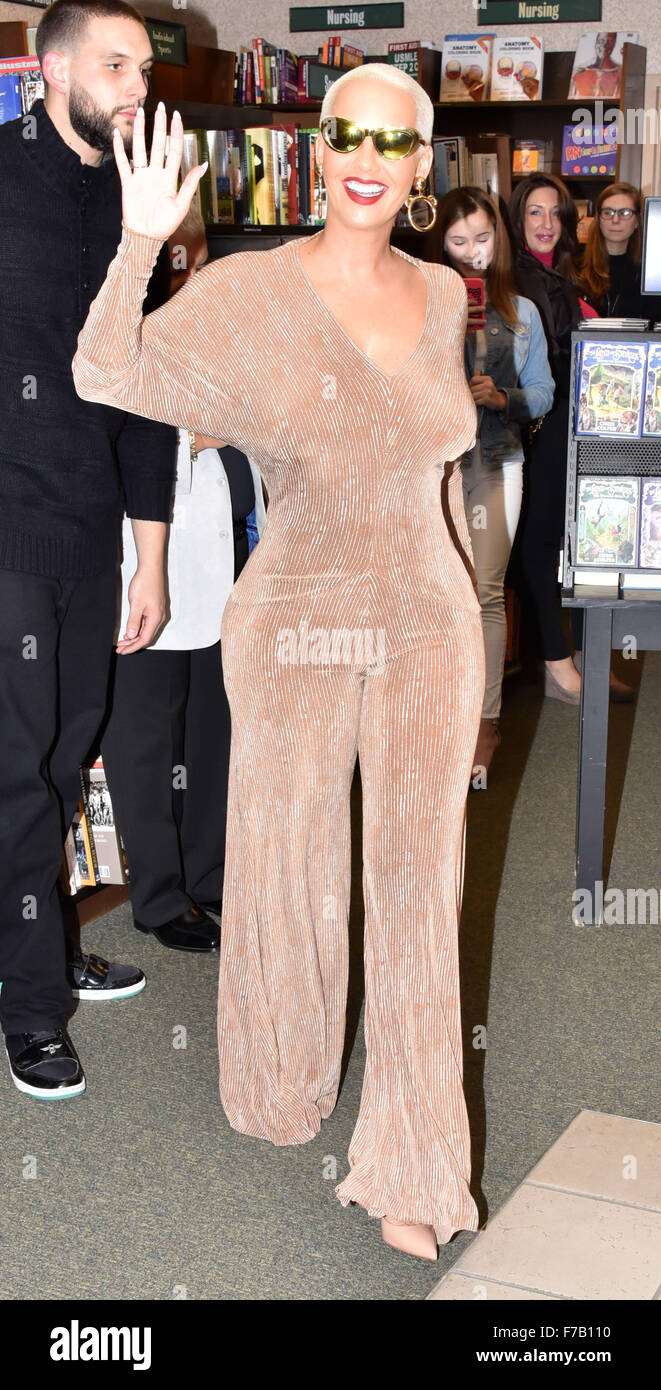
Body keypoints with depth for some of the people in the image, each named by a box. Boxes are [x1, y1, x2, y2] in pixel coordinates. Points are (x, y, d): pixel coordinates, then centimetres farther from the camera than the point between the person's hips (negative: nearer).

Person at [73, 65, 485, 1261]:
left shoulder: (441, 296, 5)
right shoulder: (253, 290, -8)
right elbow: (104, 377, -17)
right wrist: (142, 241, -30)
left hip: (427, 634, 3)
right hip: (295, 634, -2)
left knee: (417, 894, 4)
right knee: (288, 874, 12)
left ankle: (410, 1167, 17)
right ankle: (282, 1088, 40)